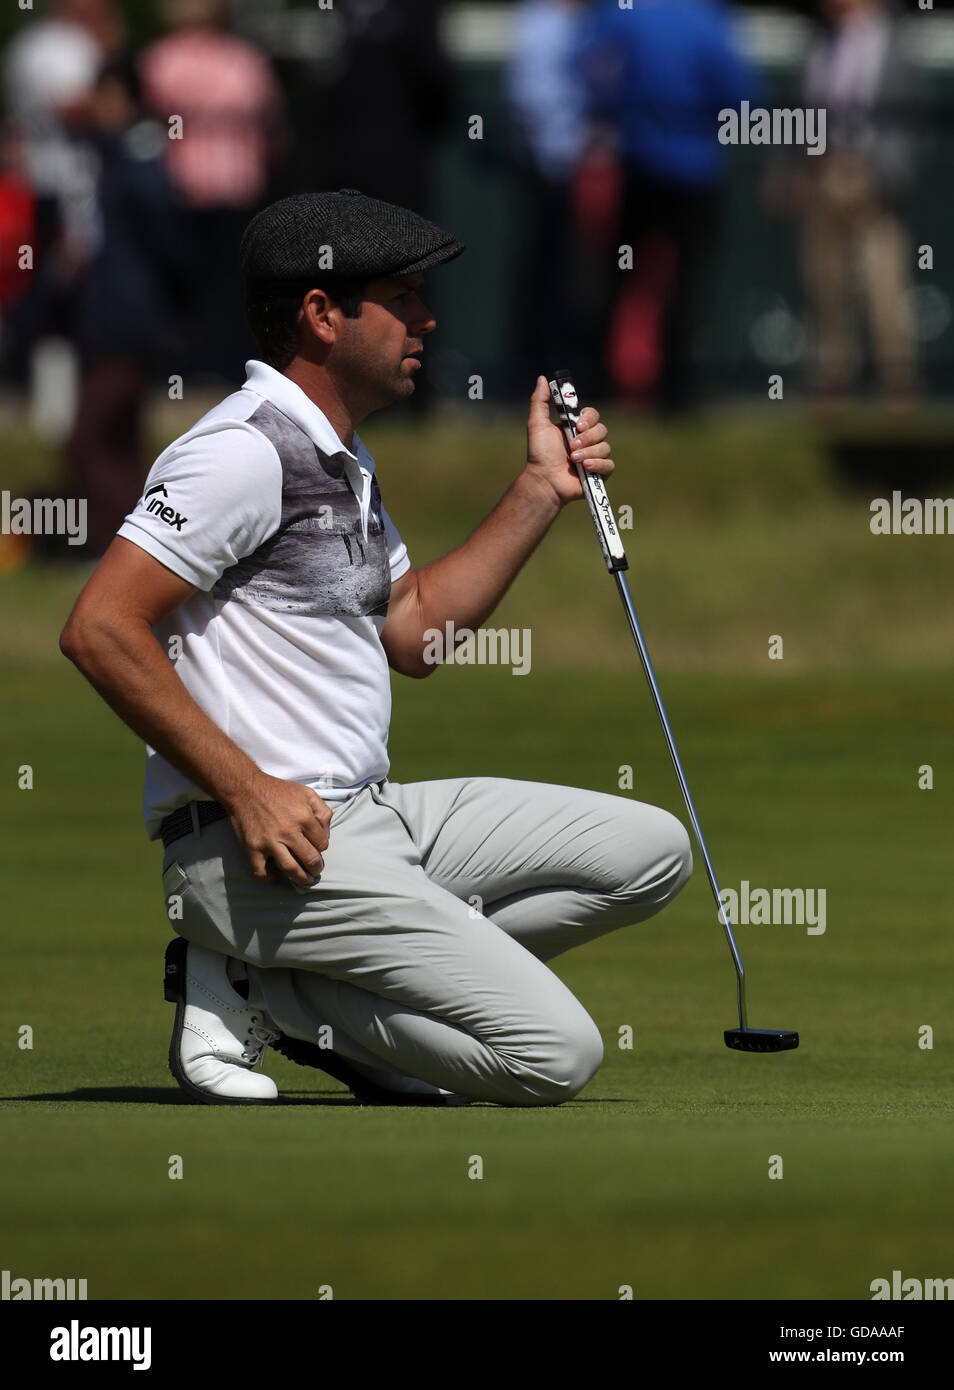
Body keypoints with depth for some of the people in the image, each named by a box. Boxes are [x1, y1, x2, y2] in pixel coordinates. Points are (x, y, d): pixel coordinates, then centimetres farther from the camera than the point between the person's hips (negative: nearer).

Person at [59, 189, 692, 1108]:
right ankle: (253, 986, -5)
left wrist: (541, 491, 20)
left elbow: (413, 632, 25)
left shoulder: (340, 461, 19)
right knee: (555, 1055, -18)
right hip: (261, 848, -10)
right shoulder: (248, 449, -13)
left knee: (649, 851, 10)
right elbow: (99, 629, -20)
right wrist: (248, 792, -20)